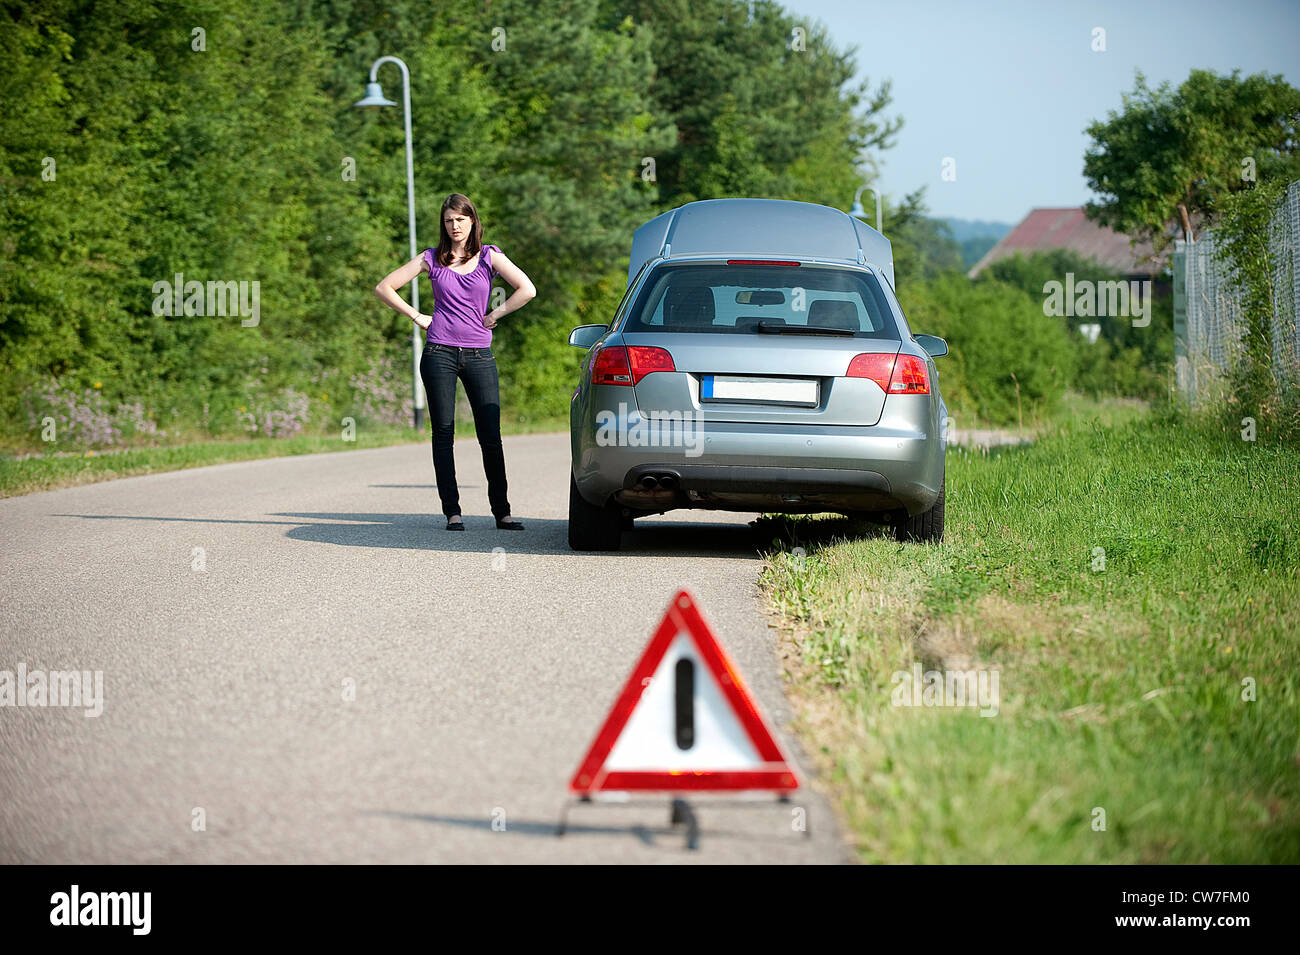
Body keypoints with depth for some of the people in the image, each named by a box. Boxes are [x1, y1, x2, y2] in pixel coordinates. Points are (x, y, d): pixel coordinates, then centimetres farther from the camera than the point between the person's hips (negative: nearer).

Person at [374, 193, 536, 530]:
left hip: (479, 354, 0)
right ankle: (452, 511, 3)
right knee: (443, 434, -1)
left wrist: (493, 315, -3)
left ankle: (502, 511, 3)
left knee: (491, 436, -3)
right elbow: (384, 288, 9)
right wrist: (417, 316, 4)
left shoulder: (489, 256, 6)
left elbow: (527, 290, -5)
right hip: (440, 353, 0)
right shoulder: (432, 259, 7)